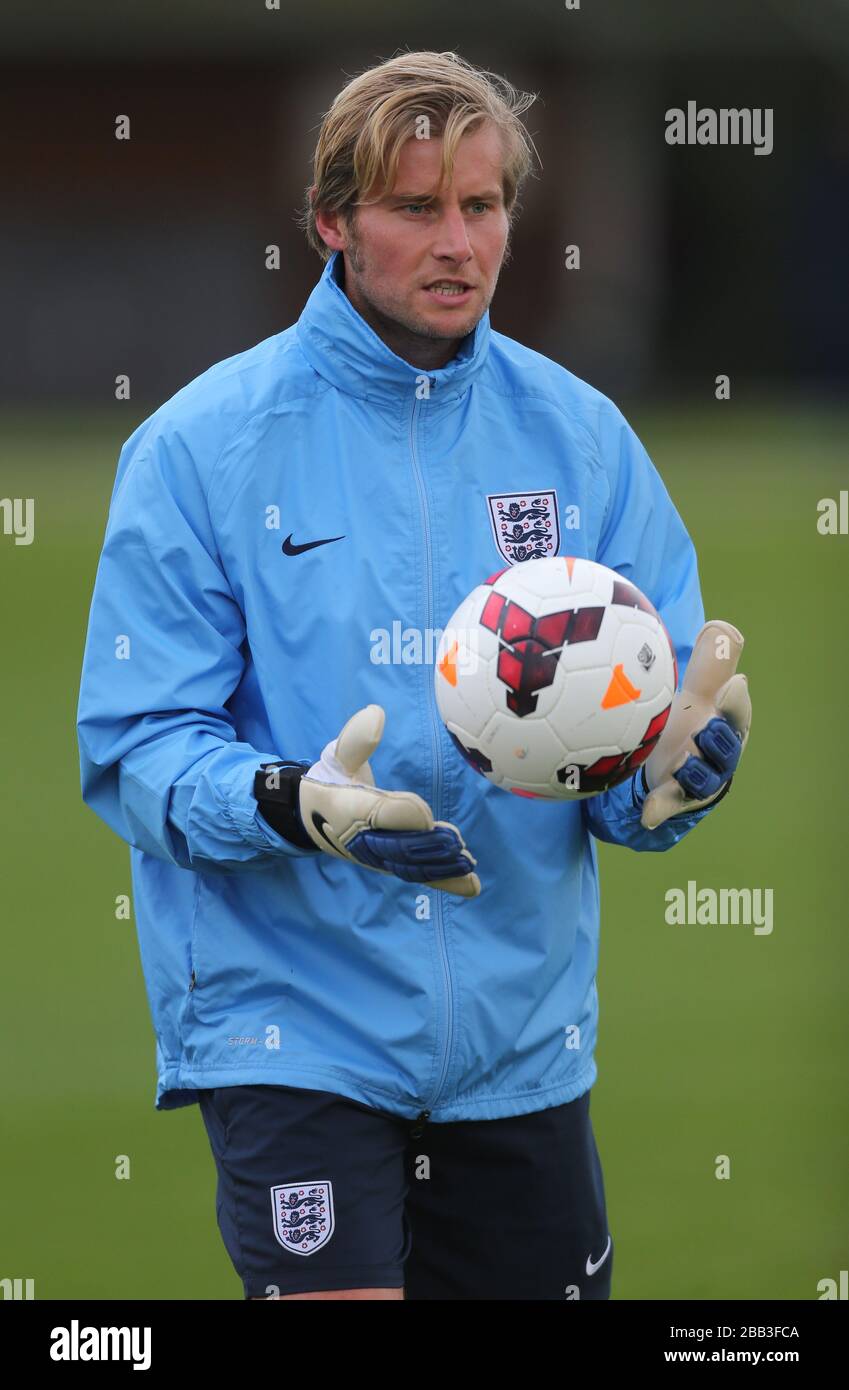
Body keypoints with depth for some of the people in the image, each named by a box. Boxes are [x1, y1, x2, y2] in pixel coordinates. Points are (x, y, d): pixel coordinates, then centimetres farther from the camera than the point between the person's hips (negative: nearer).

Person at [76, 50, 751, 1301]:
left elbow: (659, 709, 6)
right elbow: (135, 750, -8)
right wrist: (293, 806, -27)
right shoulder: (201, 446, -6)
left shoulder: (580, 438, 4)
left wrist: (667, 778, -18)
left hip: (520, 1036, 4)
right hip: (291, 1025, -4)